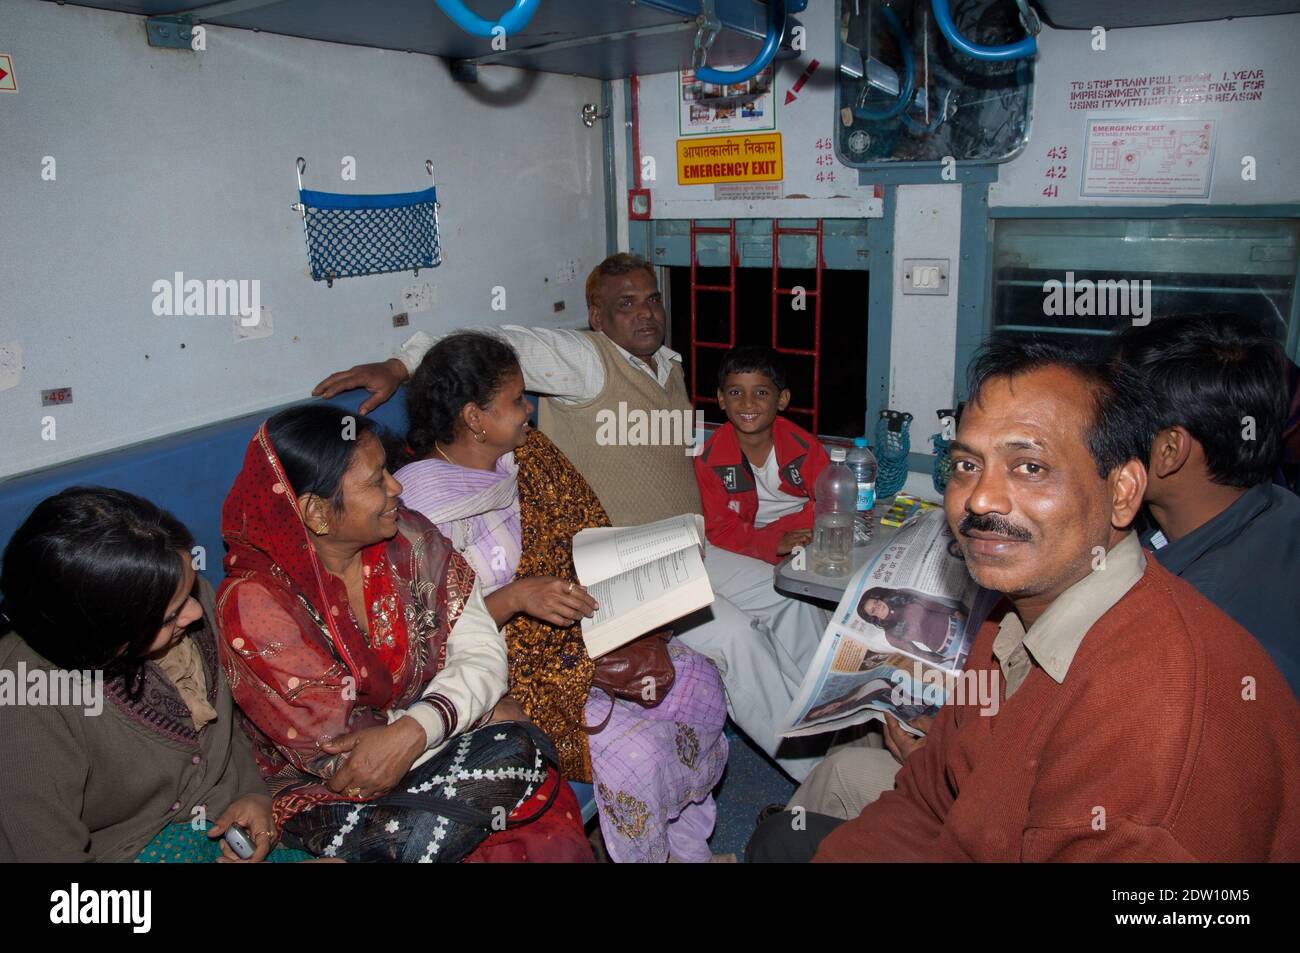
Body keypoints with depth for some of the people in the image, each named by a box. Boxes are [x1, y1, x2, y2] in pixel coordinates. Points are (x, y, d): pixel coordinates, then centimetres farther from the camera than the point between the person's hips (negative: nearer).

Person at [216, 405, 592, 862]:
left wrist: (416, 729, -27)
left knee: (519, 755, -26)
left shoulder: (408, 537, -7)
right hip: (323, 792, -5)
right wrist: (479, 710, -15)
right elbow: (335, 754, -20)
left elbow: (481, 650, -7)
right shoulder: (254, 603, -20)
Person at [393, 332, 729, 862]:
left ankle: (685, 840, 13)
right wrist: (516, 596, -31)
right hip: (506, 672, -7)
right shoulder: (414, 504, -18)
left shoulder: (530, 453, 2)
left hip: (579, 636, 7)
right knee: (638, 747, -21)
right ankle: (661, 851, 10)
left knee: (699, 682, -7)